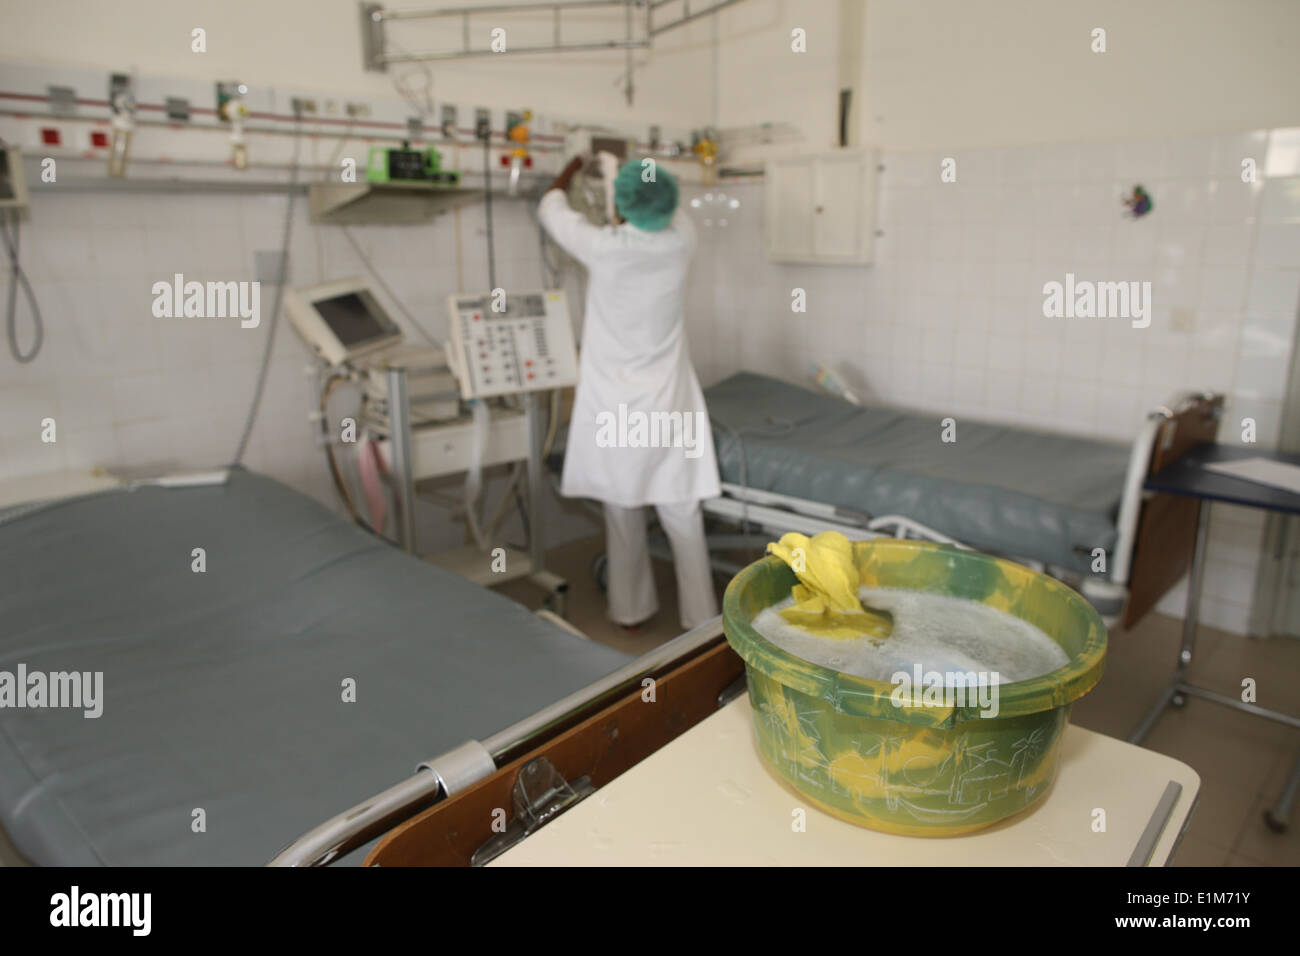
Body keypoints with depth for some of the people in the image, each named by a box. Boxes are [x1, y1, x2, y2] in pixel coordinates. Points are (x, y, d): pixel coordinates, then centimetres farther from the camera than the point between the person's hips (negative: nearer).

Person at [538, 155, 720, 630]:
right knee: (683, 517, 7)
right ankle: (701, 616, 15)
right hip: (668, 404, 2)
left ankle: (630, 609, 25)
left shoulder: (604, 247, -12)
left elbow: (551, 208, 9)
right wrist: (645, 180, 37)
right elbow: (672, 212, 21)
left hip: (614, 406, -1)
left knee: (622, 515, 12)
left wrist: (570, 171, 28)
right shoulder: (680, 241, -5)